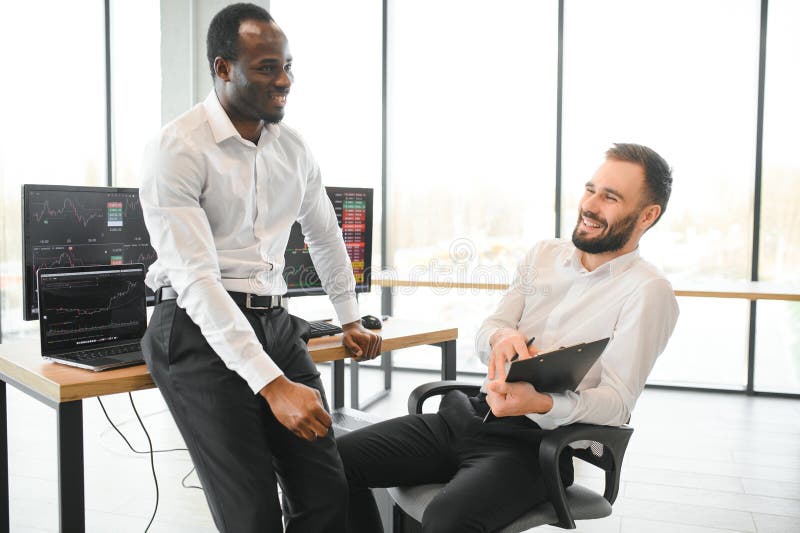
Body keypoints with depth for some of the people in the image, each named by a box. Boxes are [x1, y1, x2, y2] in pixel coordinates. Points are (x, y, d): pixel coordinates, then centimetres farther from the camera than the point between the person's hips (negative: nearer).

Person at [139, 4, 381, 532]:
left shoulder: (293, 146, 8)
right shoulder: (177, 150, -12)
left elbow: (325, 235, 23)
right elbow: (195, 279, -21)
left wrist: (351, 321, 26)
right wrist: (273, 384, -28)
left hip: (275, 324, 6)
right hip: (203, 333, -5)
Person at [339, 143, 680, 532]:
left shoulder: (647, 291, -7)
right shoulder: (543, 255, 11)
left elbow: (617, 401, -12)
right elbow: (485, 334, 8)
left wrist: (539, 405, -31)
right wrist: (501, 337, -17)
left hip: (536, 442, -6)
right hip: (471, 414, 6)